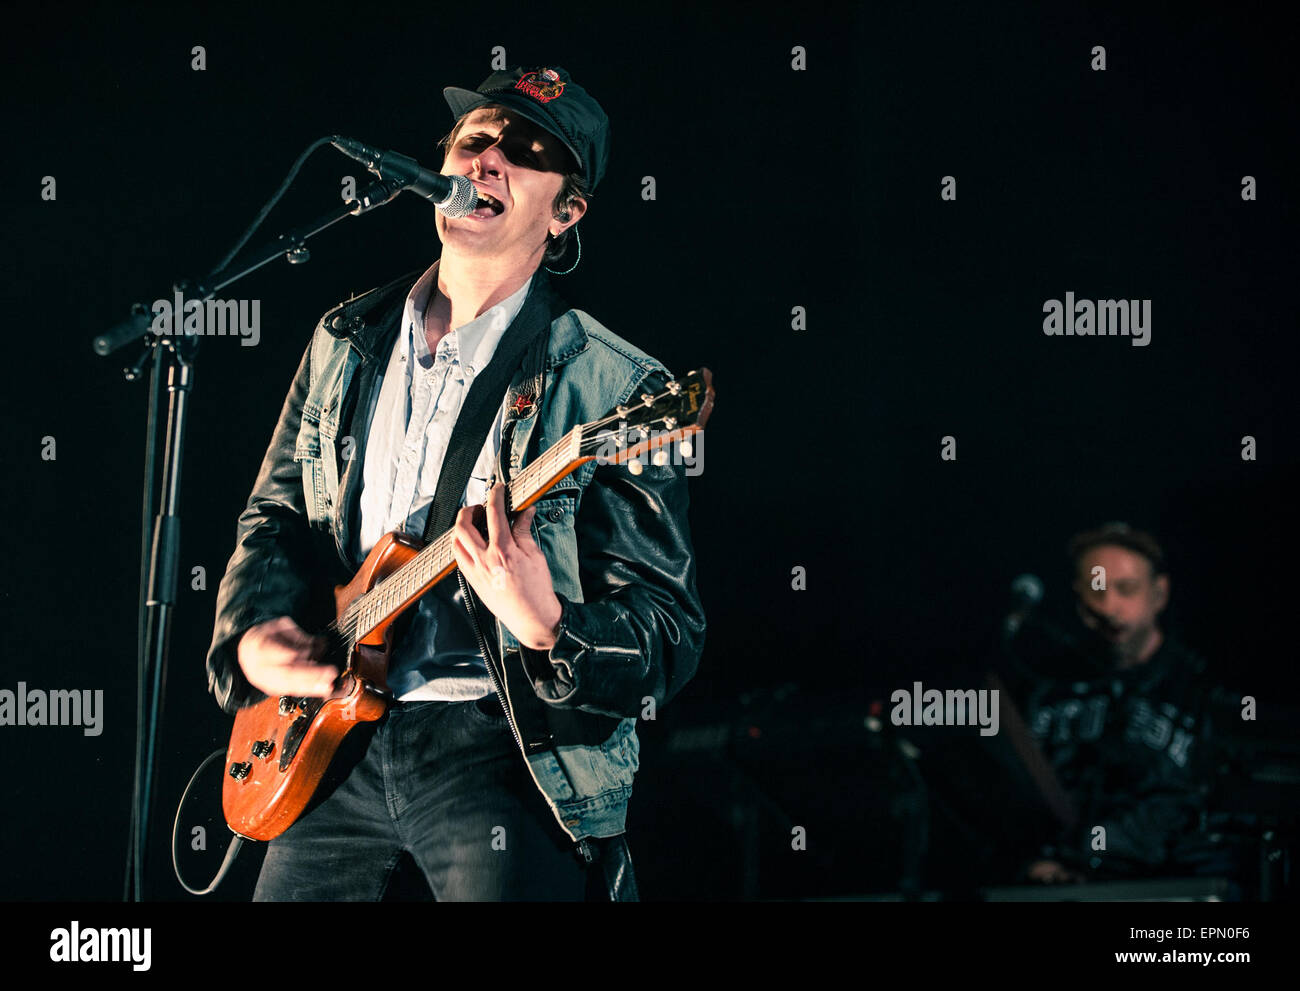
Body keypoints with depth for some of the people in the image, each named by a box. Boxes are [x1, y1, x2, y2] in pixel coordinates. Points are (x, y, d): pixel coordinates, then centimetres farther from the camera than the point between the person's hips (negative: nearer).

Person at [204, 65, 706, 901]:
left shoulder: (612, 389, -7)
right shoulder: (346, 341, 12)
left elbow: (672, 634, -10)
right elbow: (276, 514, 20)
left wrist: (546, 629, -30)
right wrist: (253, 635, 0)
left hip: (502, 752, -5)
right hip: (333, 735, 5)